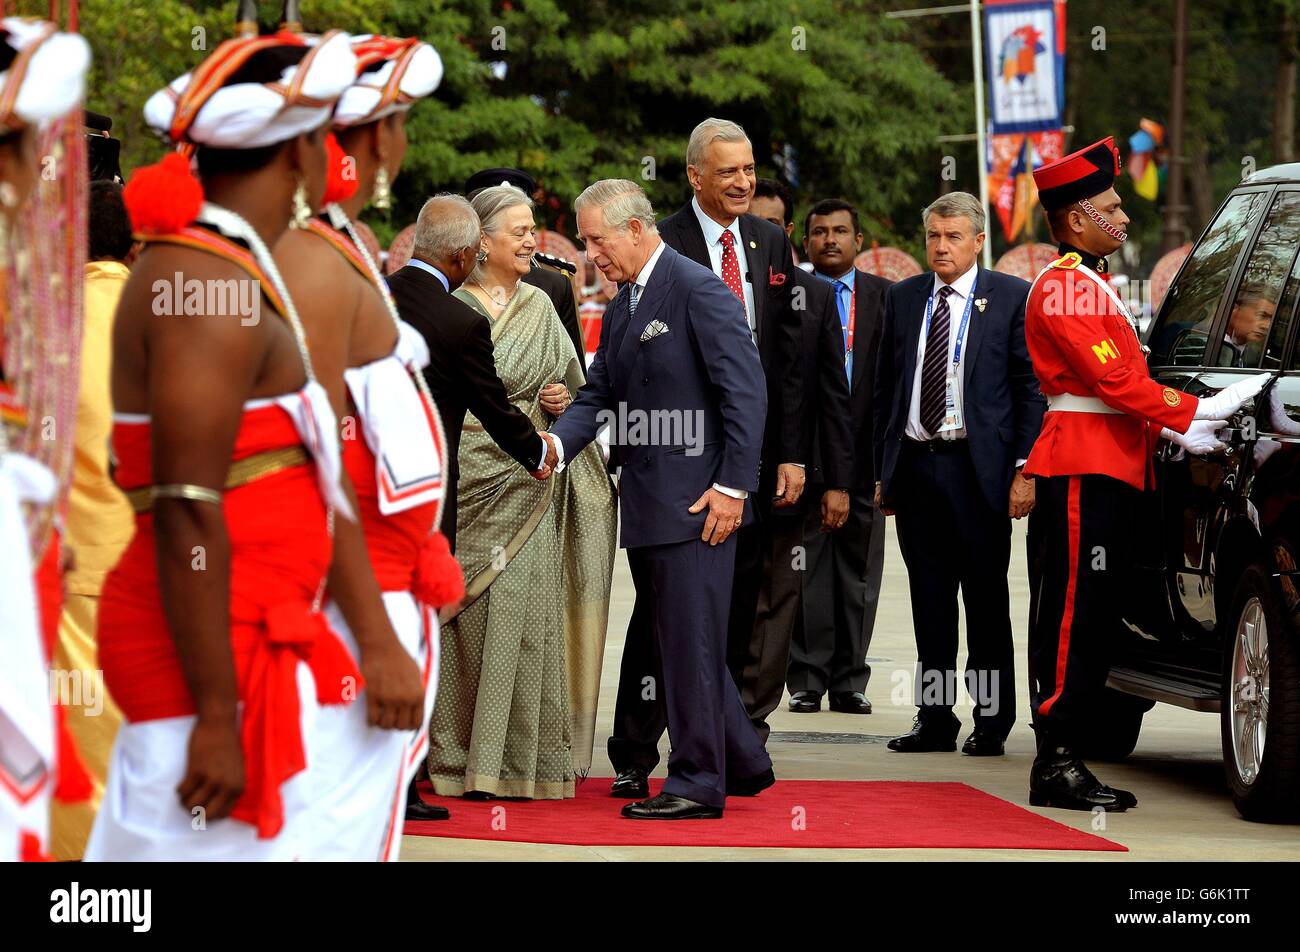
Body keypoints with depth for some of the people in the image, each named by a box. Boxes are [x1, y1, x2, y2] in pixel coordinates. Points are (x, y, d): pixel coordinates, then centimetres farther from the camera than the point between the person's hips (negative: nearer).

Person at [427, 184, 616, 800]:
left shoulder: (540, 308, 12)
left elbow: (570, 386, 19)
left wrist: (563, 401, -3)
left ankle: (519, 758, 0)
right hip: (465, 482, -2)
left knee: (521, 610, -3)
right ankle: (459, 756, 3)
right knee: (468, 613, -2)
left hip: (526, 487, 2)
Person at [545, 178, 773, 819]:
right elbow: (598, 394, 14)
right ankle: (742, 763, 25)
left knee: (688, 641, -7)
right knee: (667, 641, 14)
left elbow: (746, 391, -15)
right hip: (646, 503, 10)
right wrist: (558, 442, -6)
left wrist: (732, 486, -18)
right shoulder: (621, 309, 17)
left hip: (696, 501, -10)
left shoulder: (699, 291, -11)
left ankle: (697, 783, -2)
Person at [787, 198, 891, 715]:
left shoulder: (885, 297, 9)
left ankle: (849, 680, 10)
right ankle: (807, 679, 5)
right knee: (806, 570, -1)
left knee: (858, 570, 5)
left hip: (864, 453, 2)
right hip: (806, 453, -2)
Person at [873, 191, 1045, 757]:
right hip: (915, 466, 4)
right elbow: (885, 389, 15)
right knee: (929, 603, 7)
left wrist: (1025, 469, -10)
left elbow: (1031, 389, -2)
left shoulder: (1011, 298, 0)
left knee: (986, 600, 0)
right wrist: (882, 470, 9)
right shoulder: (903, 299, 13)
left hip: (977, 470, -4)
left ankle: (991, 723, 7)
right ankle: (935, 720, 13)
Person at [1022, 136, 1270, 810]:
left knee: (1093, 618, 8)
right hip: (1084, 468, -10)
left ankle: (1065, 760, 10)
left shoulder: (1090, 286, 23)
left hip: (1109, 467, 10)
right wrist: (1195, 414, -14)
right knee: (1073, 614, -11)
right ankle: (1056, 765, -12)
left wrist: (1170, 430, 10)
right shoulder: (1065, 287, -10)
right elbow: (1114, 378, -18)